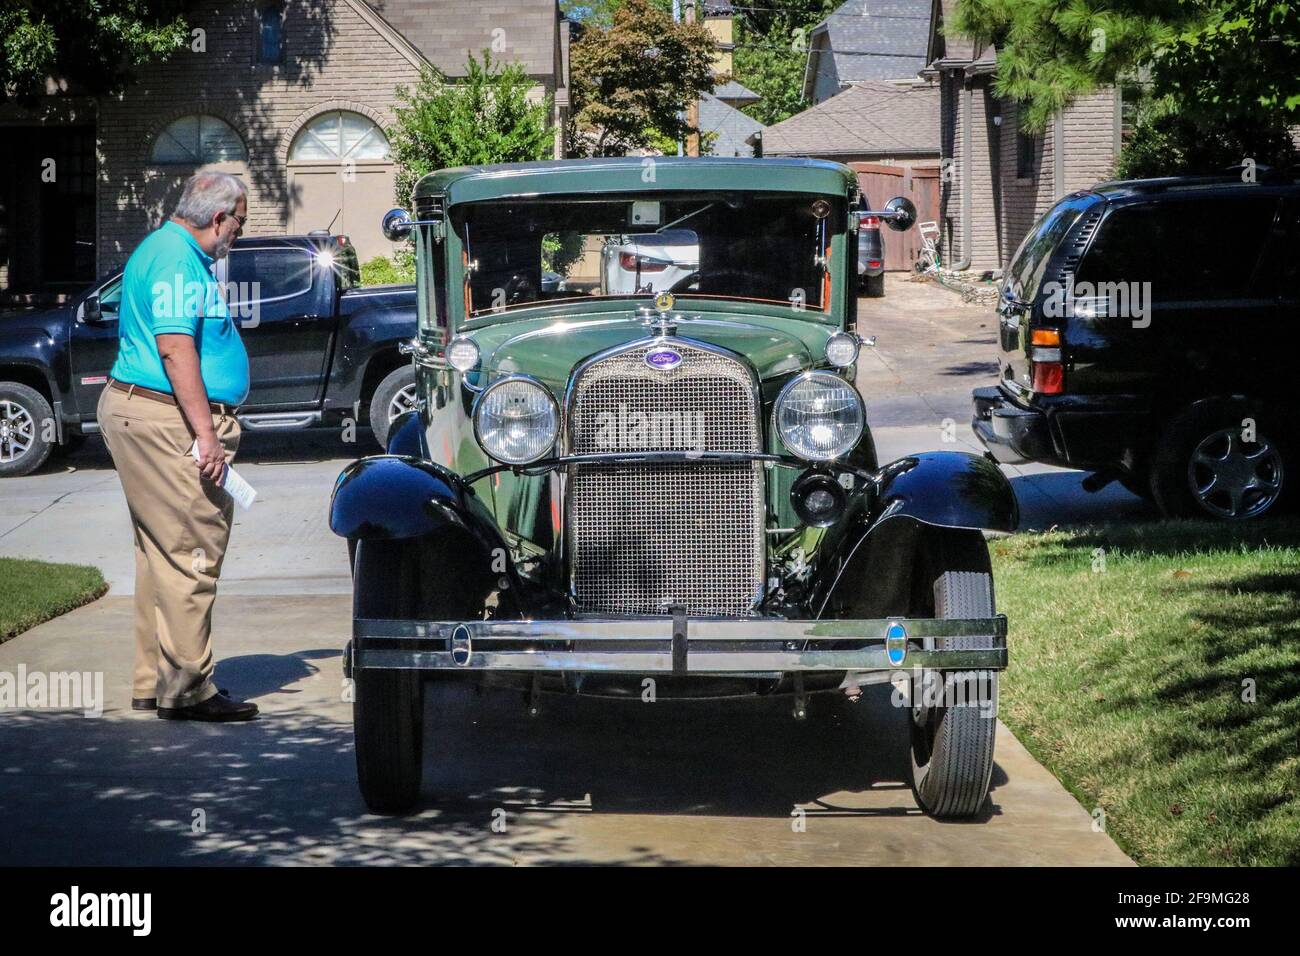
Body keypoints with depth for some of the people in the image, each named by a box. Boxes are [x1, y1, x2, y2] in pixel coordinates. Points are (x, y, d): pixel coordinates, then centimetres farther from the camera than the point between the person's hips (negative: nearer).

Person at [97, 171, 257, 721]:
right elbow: (175, 348, -23)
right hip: (165, 422, -11)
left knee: (165, 553, 14)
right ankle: (186, 690, -8)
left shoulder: (173, 252, 20)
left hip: (140, 412, 11)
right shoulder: (176, 259, -15)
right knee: (192, 552, -10)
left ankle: (156, 682, 19)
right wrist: (205, 433, -25)